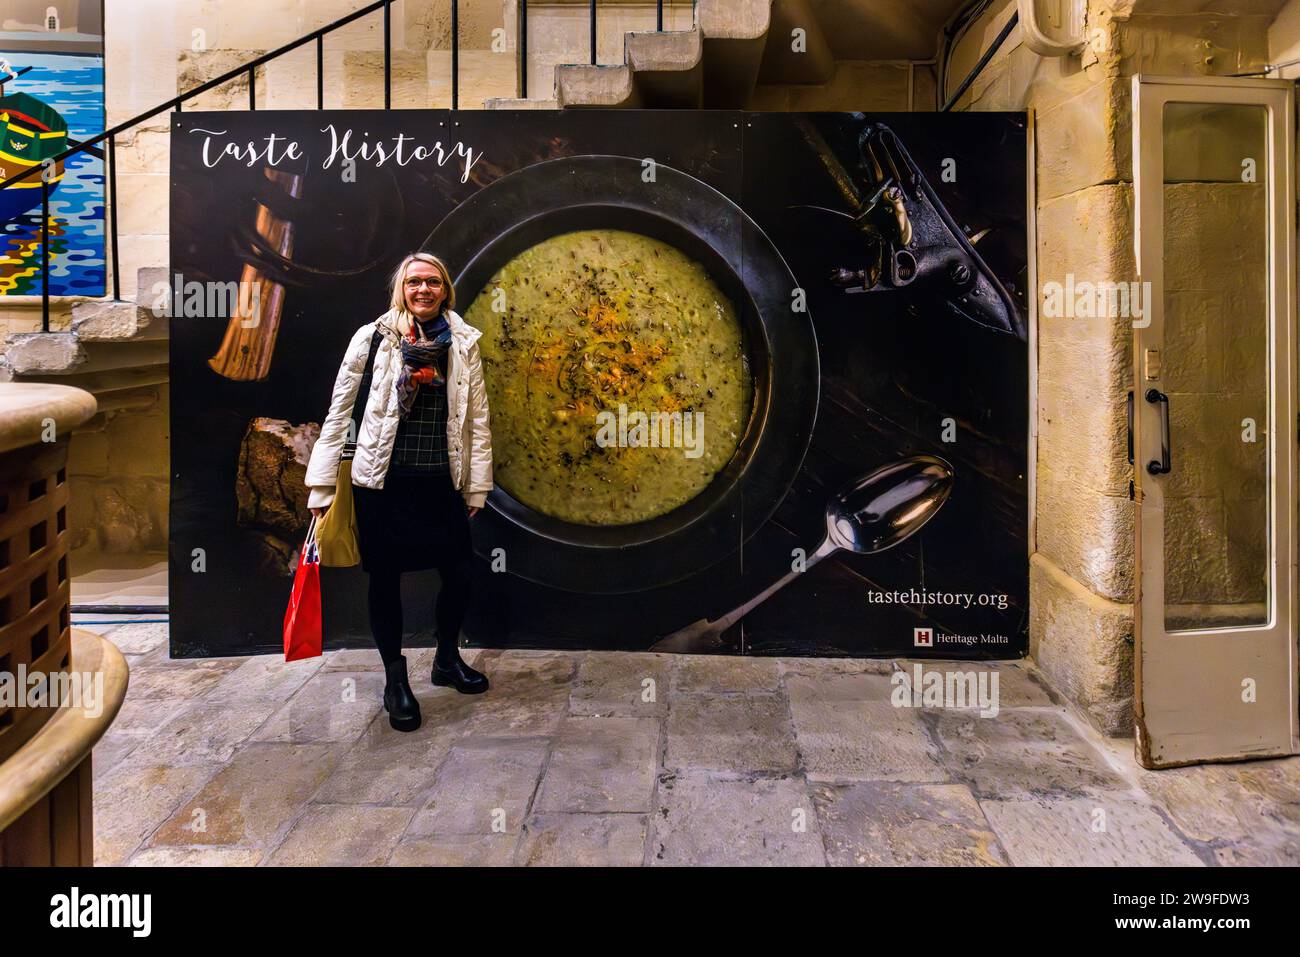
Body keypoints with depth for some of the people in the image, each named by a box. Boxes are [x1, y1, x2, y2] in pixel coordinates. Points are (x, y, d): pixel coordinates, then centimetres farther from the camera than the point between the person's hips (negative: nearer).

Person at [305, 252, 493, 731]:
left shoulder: (464, 342, 5)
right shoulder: (373, 337, -3)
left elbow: (477, 419, 6)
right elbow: (339, 412, -1)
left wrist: (477, 487, 4)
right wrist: (322, 485, -3)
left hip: (441, 481, 2)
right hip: (382, 481, -2)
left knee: (459, 575, 4)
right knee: (385, 579, 7)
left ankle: (447, 659, 32)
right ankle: (395, 679, 26)